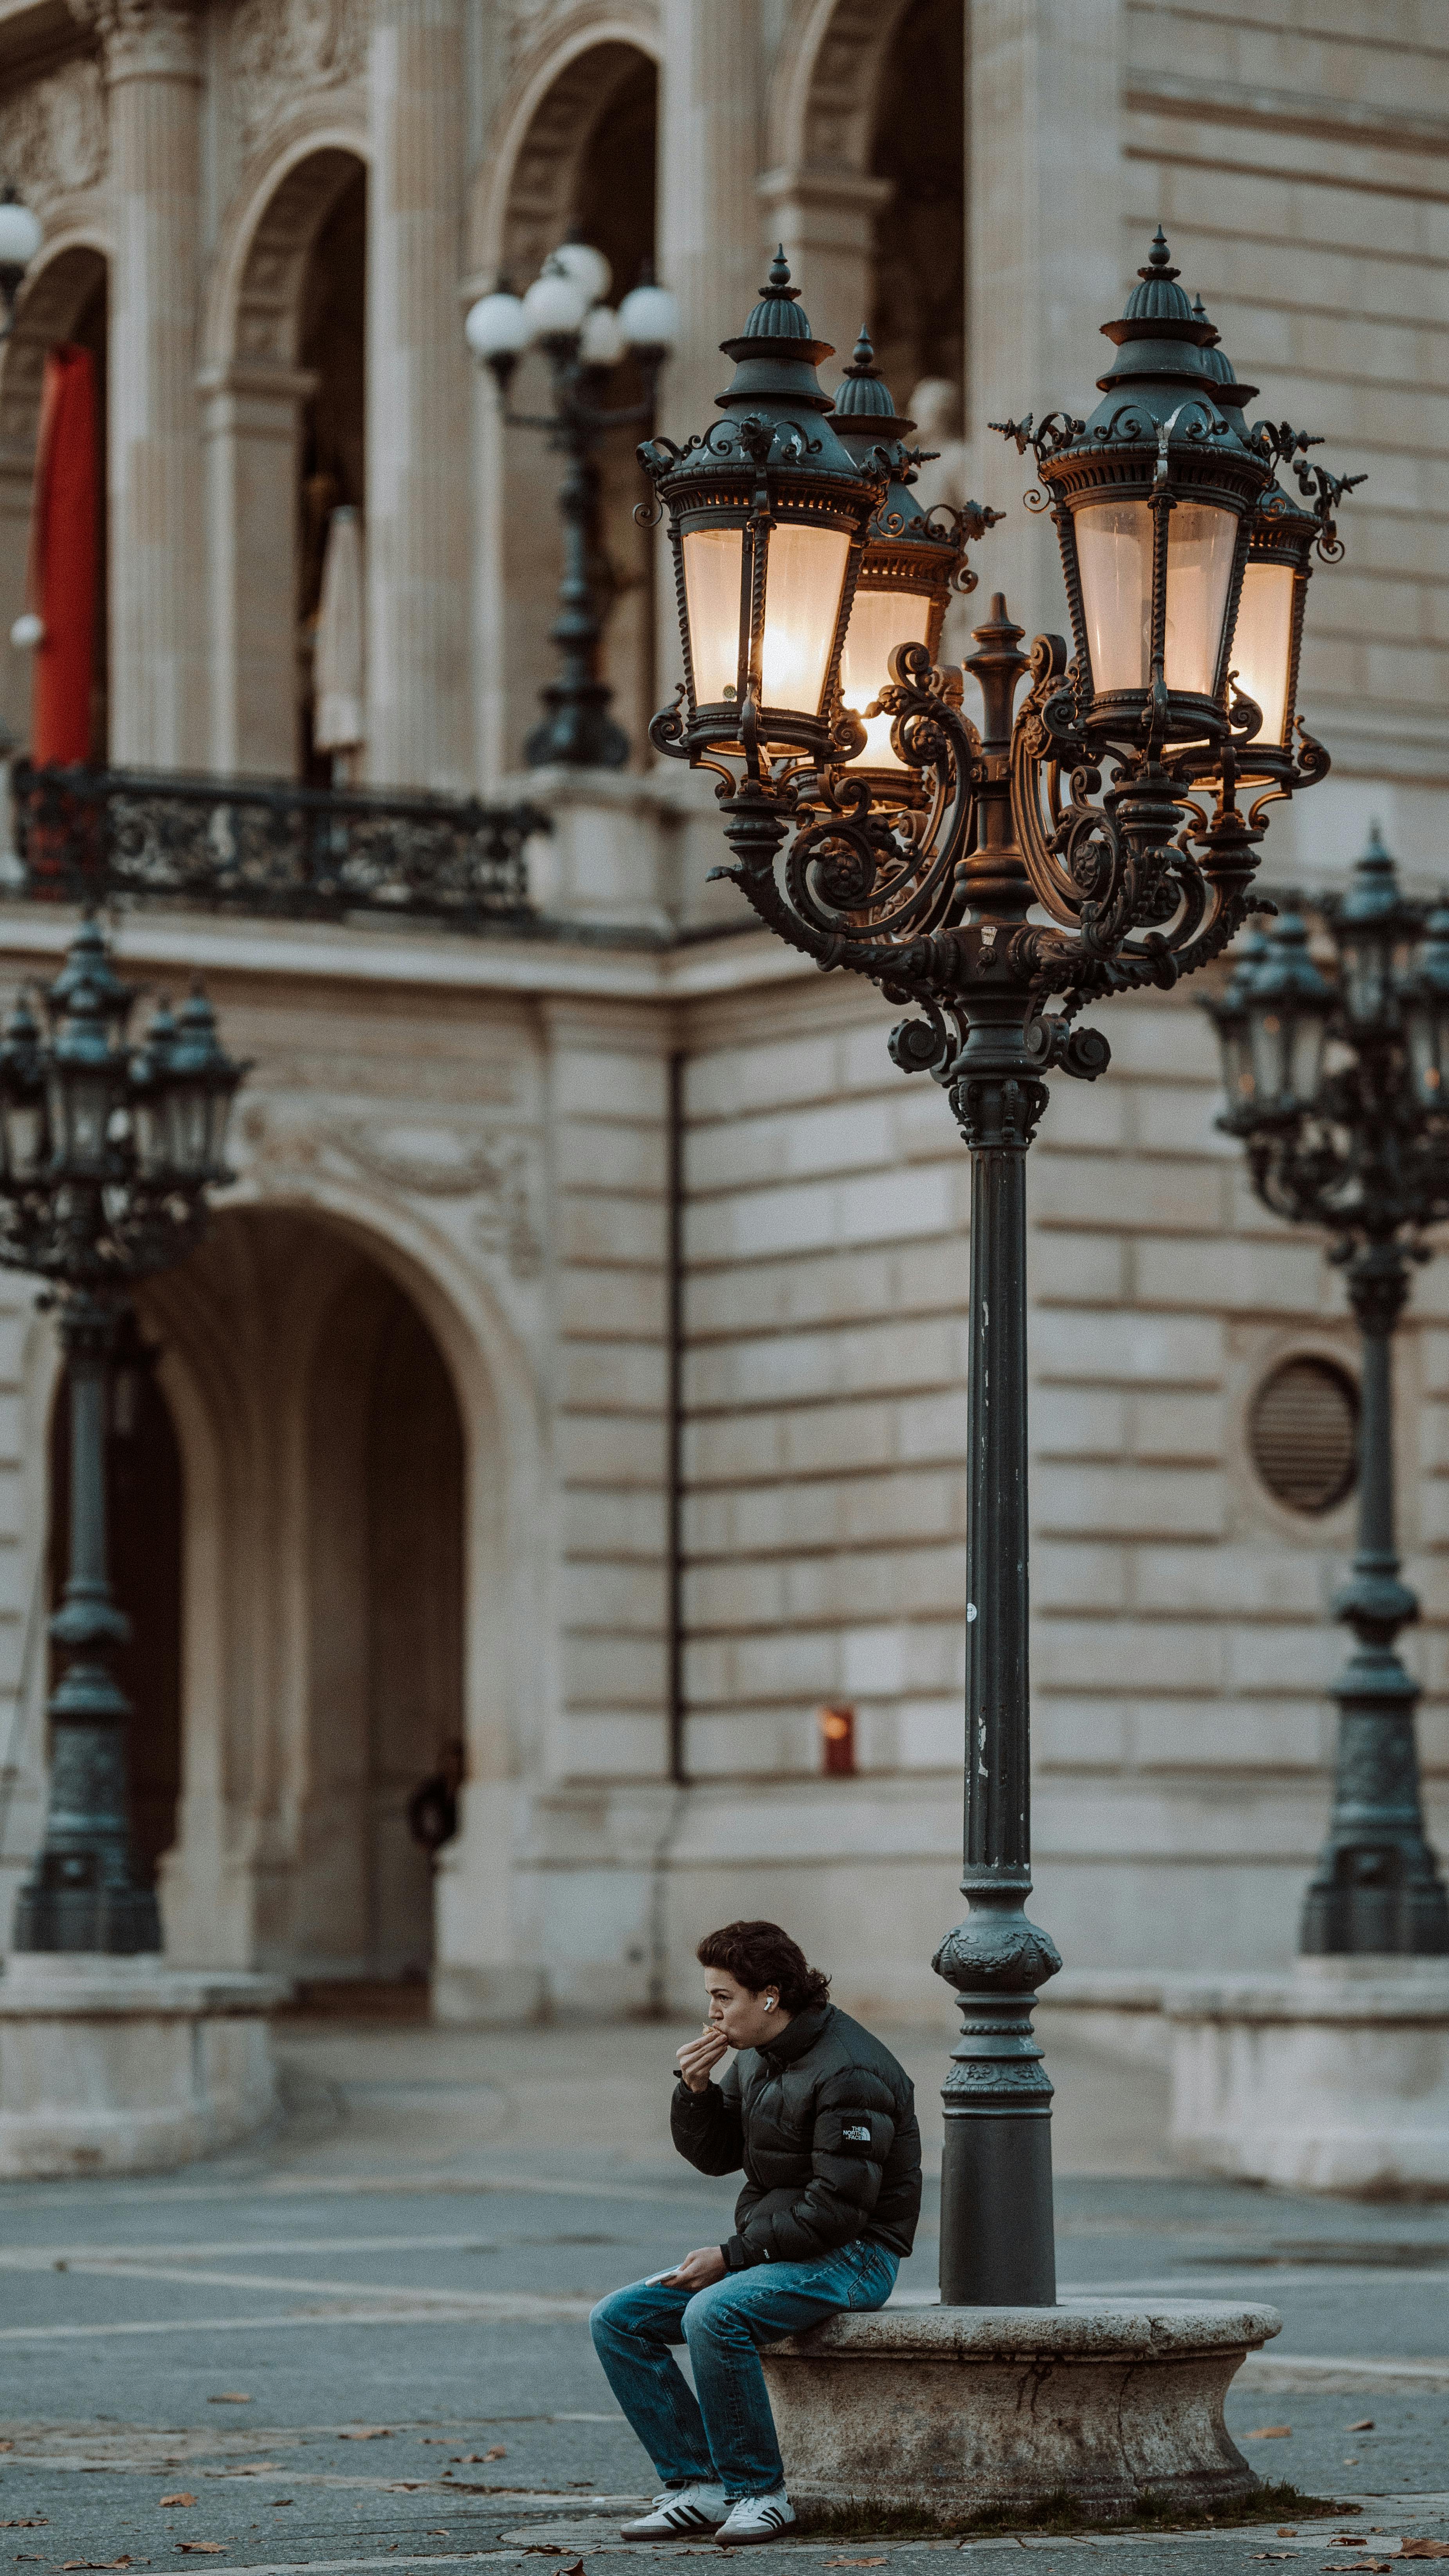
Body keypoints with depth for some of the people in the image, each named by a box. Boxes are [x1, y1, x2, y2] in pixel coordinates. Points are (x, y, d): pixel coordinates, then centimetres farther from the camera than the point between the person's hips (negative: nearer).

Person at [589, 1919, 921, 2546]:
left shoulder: (847, 2072, -20)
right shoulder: (758, 2056, 9)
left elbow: (839, 2207, -23)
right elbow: (715, 2154, 16)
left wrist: (733, 2254, -20)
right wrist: (695, 2089, -4)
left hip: (852, 2255, -9)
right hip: (770, 2250, 9)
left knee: (713, 2316, -35)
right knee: (617, 2320, -3)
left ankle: (759, 2492, -20)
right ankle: (697, 2486, -7)